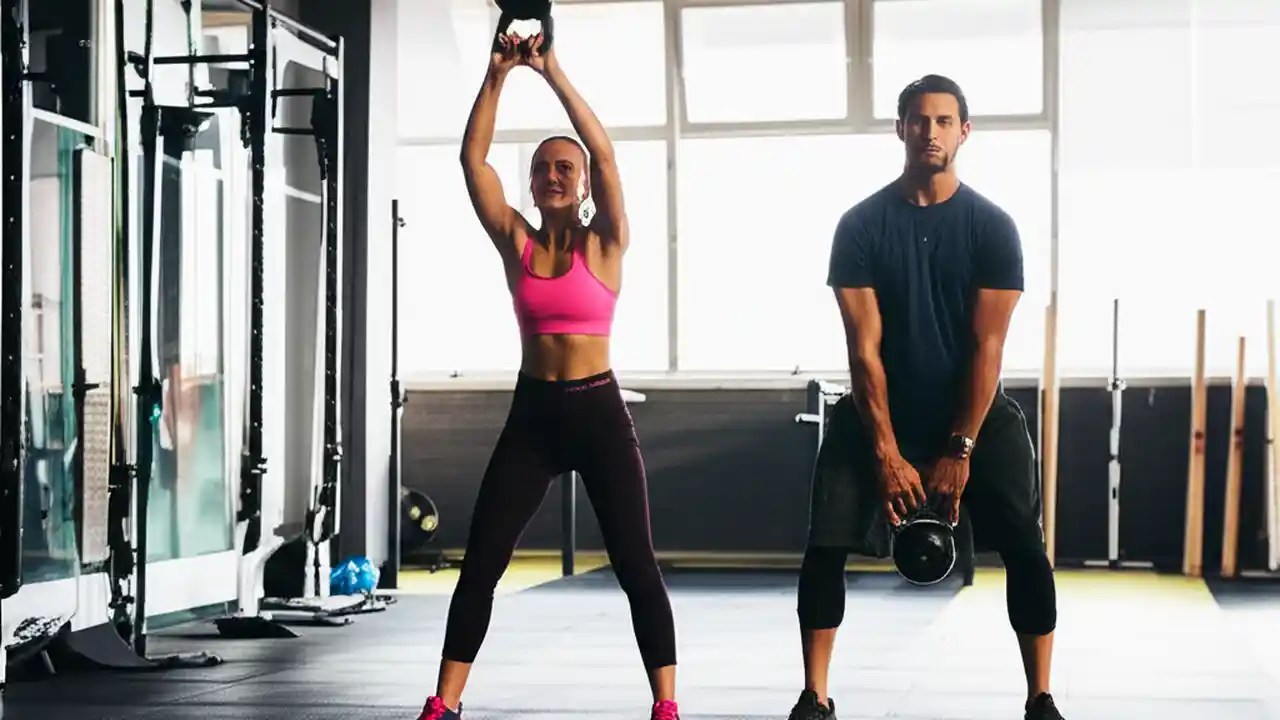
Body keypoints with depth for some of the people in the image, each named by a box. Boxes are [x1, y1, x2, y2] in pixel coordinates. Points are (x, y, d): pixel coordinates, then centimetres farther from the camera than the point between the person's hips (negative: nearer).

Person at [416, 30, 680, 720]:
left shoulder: (605, 246, -1)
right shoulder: (516, 243, 5)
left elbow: (604, 153, -14)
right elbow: (472, 158, -3)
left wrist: (554, 73, -16)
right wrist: (497, 74, -11)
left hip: (598, 412, -2)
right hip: (531, 413, 3)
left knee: (636, 564, -1)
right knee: (480, 562, -1)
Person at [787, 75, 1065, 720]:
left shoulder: (993, 228, -8)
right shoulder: (861, 226, -8)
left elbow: (986, 348, -11)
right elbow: (864, 349, -12)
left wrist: (960, 450, -17)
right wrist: (887, 453, -18)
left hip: (973, 410, 0)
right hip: (880, 410, 0)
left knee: (1026, 550, -11)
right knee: (825, 547, -10)